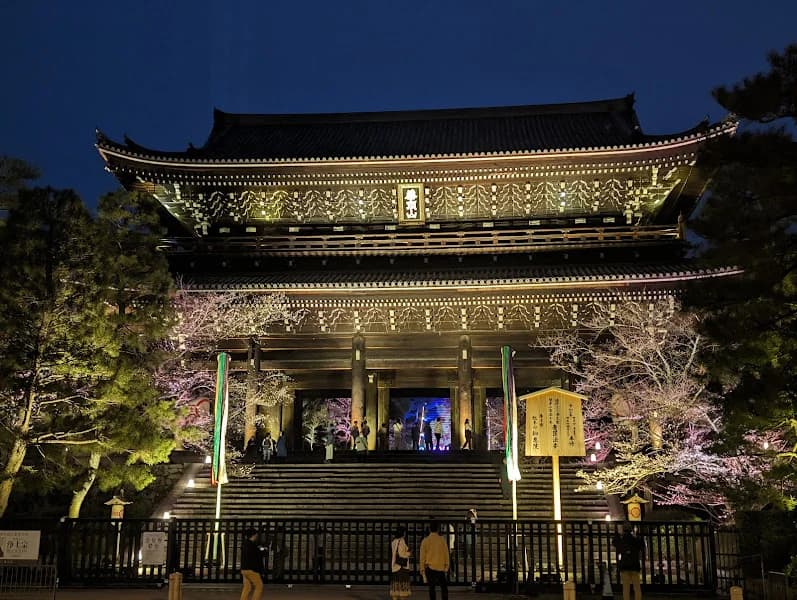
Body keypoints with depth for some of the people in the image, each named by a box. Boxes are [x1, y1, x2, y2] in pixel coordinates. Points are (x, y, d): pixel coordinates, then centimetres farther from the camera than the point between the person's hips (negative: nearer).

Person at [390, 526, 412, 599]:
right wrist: (409, 553, 1)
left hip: (394, 566, 8)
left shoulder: (394, 541, 10)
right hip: (402, 565, -7)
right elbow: (401, 554, -17)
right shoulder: (402, 541, -13)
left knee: (395, 585, 6)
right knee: (403, 585, -4)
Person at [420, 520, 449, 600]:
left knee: (431, 588, 3)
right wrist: (446, 568, 8)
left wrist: (422, 569, 7)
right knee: (444, 587, 12)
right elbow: (446, 555, 1)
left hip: (430, 567, 0)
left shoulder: (425, 540, 0)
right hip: (441, 568, 0)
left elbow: (422, 556, 1)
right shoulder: (442, 540, 0)